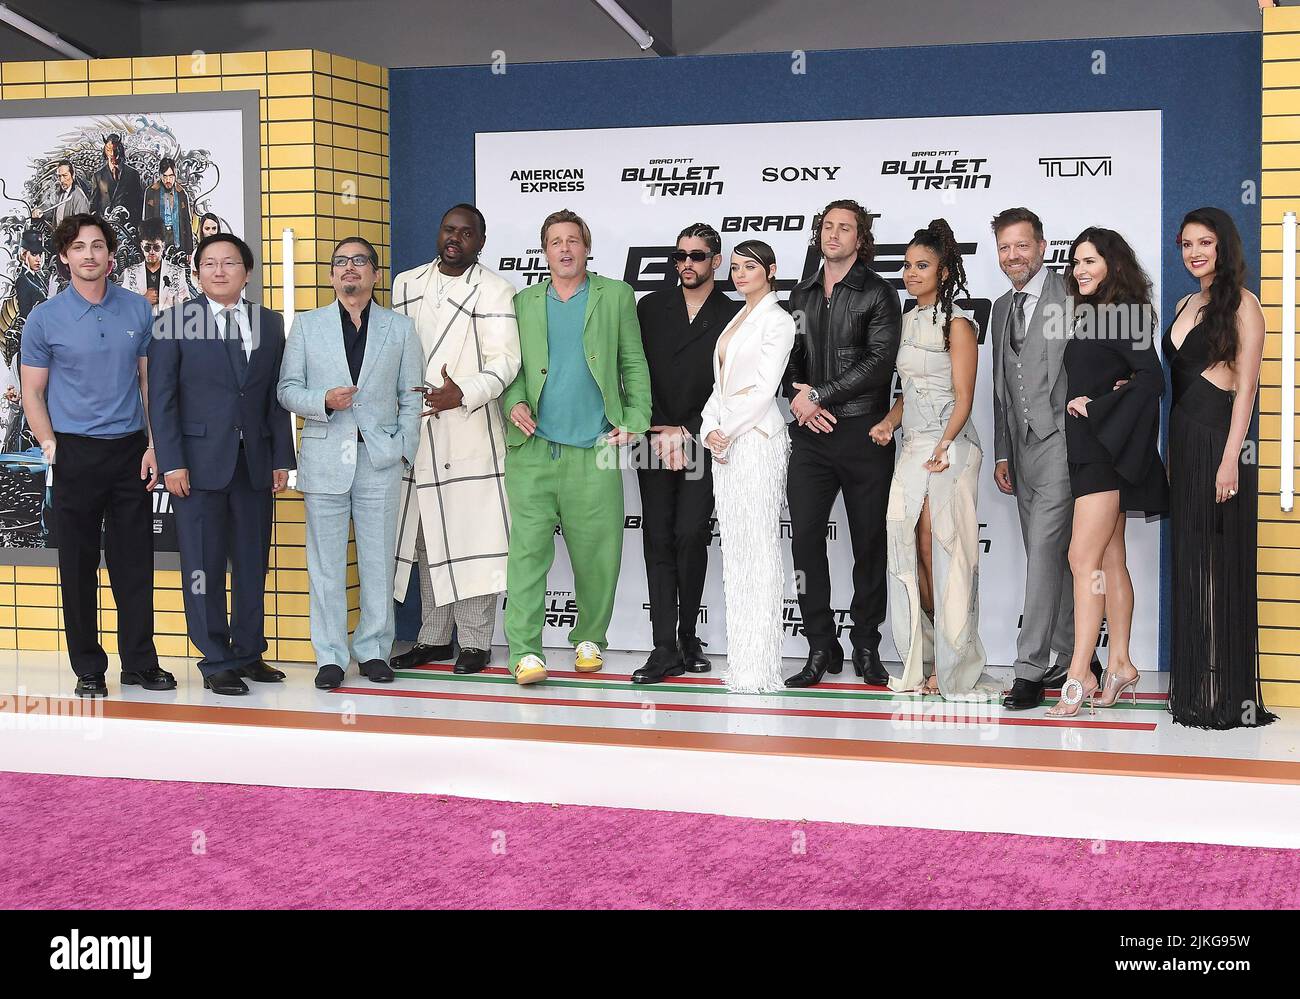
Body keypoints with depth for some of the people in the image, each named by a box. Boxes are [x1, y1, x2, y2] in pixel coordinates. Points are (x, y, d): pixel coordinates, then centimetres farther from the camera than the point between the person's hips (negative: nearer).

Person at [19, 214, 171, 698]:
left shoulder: (138, 310, 5)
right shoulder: (46, 318, -1)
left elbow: (148, 381, 9)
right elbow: (32, 392, 2)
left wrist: (153, 445, 2)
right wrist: (51, 448, -9)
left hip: (131, 450, 2)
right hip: (76, 454, -2)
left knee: (135, 563, 6)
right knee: (79, 566, 4)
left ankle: (140, 662, 16)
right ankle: (88, 668, 13)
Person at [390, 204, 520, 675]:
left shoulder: (495, 290, -3)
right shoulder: (405, 284, 14)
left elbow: (504, 361, -11)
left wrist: (461, 394, -27)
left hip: (470, 430, -5)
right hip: (414, 430, 5)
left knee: (471, 535, -5)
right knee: (426, 539, 10)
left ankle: (474, 642, 3)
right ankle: (433, 637, 20)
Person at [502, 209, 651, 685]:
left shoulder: (616, 296, 11)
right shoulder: (524, 302, 15)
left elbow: (634, 365, 10)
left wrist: (635, 420, -1)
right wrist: (514, 402, -4)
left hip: (594, 451, 0)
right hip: (532, 449, 0)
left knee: (596, 553, 4)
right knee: (528, 547, -8)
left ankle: (589, 639, 22)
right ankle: (525, 651, -8)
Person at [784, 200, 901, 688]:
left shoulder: (877, 294, 0)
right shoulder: (801, 295, 16)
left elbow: (879, 362, -10)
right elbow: (789, 355, 17)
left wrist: (819, 395, -12)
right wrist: (798, 397, -4)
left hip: (863, 432, -4)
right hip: (810, 434, 4)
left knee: (869, 542, 3)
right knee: (805, 538, -2)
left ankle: (866, 646, 12)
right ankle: (821, 646, 6)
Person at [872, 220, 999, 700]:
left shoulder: (957, 323, -7)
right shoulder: (909, 320, 16)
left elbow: (963, 397, -12)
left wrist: (945, 444, -26)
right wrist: (889, 421, 5)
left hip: (948, 449, -7)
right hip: (912, 447, 7)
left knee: (940, 556, -7)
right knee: (911, 555, 4)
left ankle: (953, 667, 0)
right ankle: (923, 661, 12)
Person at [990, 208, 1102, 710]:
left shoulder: (1072, 297, -5)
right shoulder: (1002, 309, 18)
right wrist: (1001, 453, 17)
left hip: (1061, 442, -8)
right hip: (1022, 448, 8)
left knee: (1045, 553, -13)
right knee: (1053, 558, 11)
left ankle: (1031, 670, -14)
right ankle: (1075, 658, 19)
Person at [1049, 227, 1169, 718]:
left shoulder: (1122, 314, -9)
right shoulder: (1090, 315, 17)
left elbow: (1152, 378, -18)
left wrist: (1095, 406, -15)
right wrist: (1077, 403, -1)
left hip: (1106, 450, -9)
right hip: (1090, 451, 9)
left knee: (1084, 558, -14)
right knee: (1110, 560, 10)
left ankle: (1080, 674, -15)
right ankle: (1119, 665, 15)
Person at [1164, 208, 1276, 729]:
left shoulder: (1241, 304, -5)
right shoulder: (1186, 305, 17)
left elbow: (1245, 386, -11)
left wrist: (1230, 458, -18)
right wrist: (1173, 453, 13)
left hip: (1221, 440, -8)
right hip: (1183, 441, 8)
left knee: (1223, 568, -5)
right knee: (1189, 566, 8)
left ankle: (1232, 697, 0)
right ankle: (1195, 693, 14)